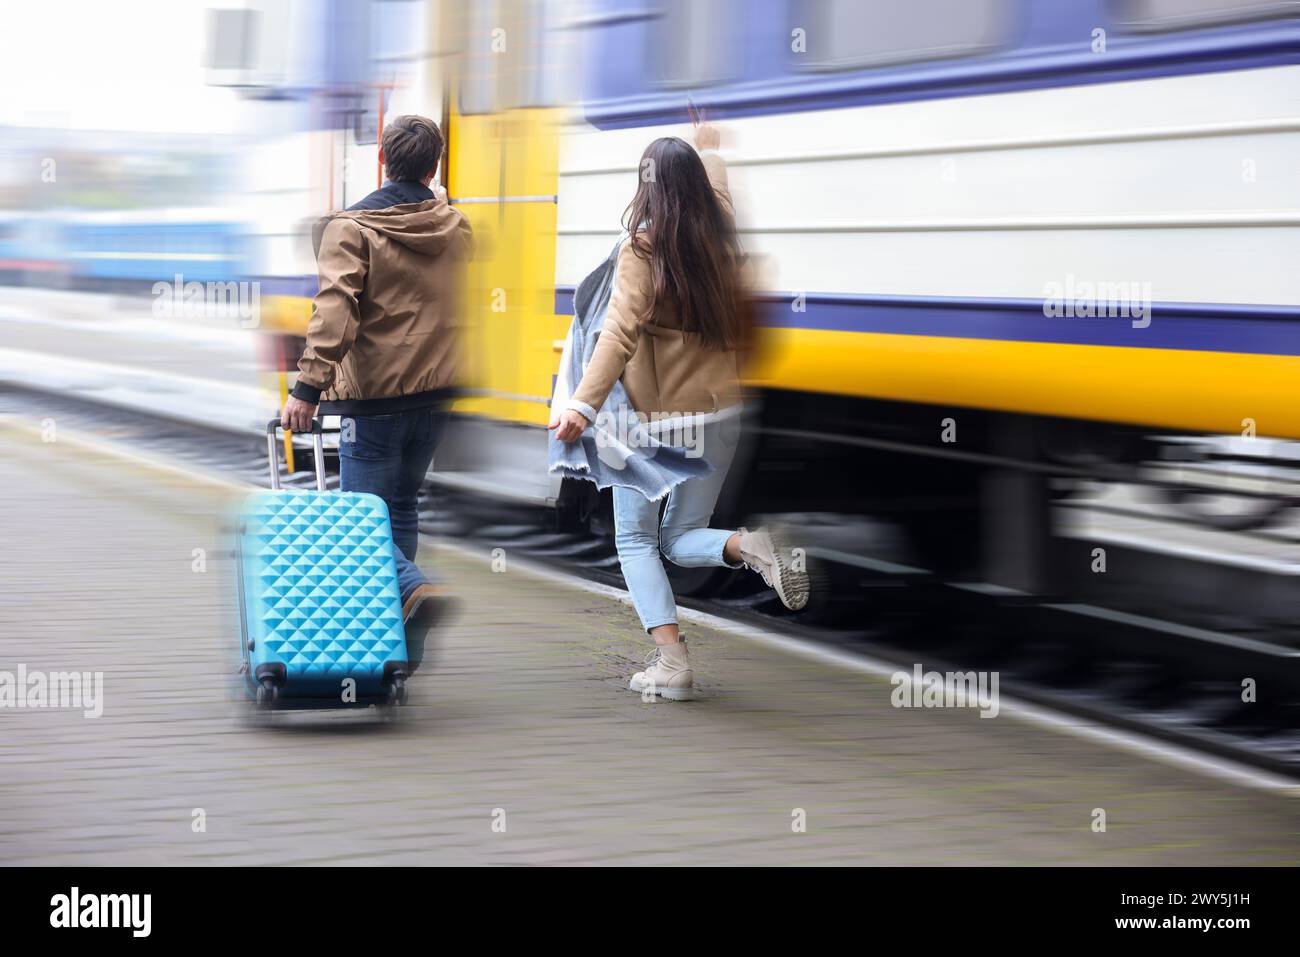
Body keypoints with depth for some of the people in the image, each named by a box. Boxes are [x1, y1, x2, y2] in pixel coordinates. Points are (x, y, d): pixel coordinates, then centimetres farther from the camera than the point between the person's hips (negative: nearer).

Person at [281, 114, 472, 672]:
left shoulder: (351, 228, -8)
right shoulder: (457, 228, 10)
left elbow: (335, 312, -18)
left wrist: (308, 386, -20)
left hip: (375, 395, -6)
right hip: (437, 392, 6)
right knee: (402, 505, 17)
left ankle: (415, 589, -24)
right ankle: (405, 646, 18)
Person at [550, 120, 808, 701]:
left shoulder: (644, 247, -15)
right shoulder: (720, 235, 2)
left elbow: (621, 331, -27)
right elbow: (718, 193, 27)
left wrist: (584, 404, -34)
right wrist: (709, 149, 46)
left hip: (657, 413, -5)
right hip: (722, 411, 5)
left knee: (635, 539, 11)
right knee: (681, 538, 17)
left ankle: (671, 662, -3)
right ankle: (747, 547, -16)